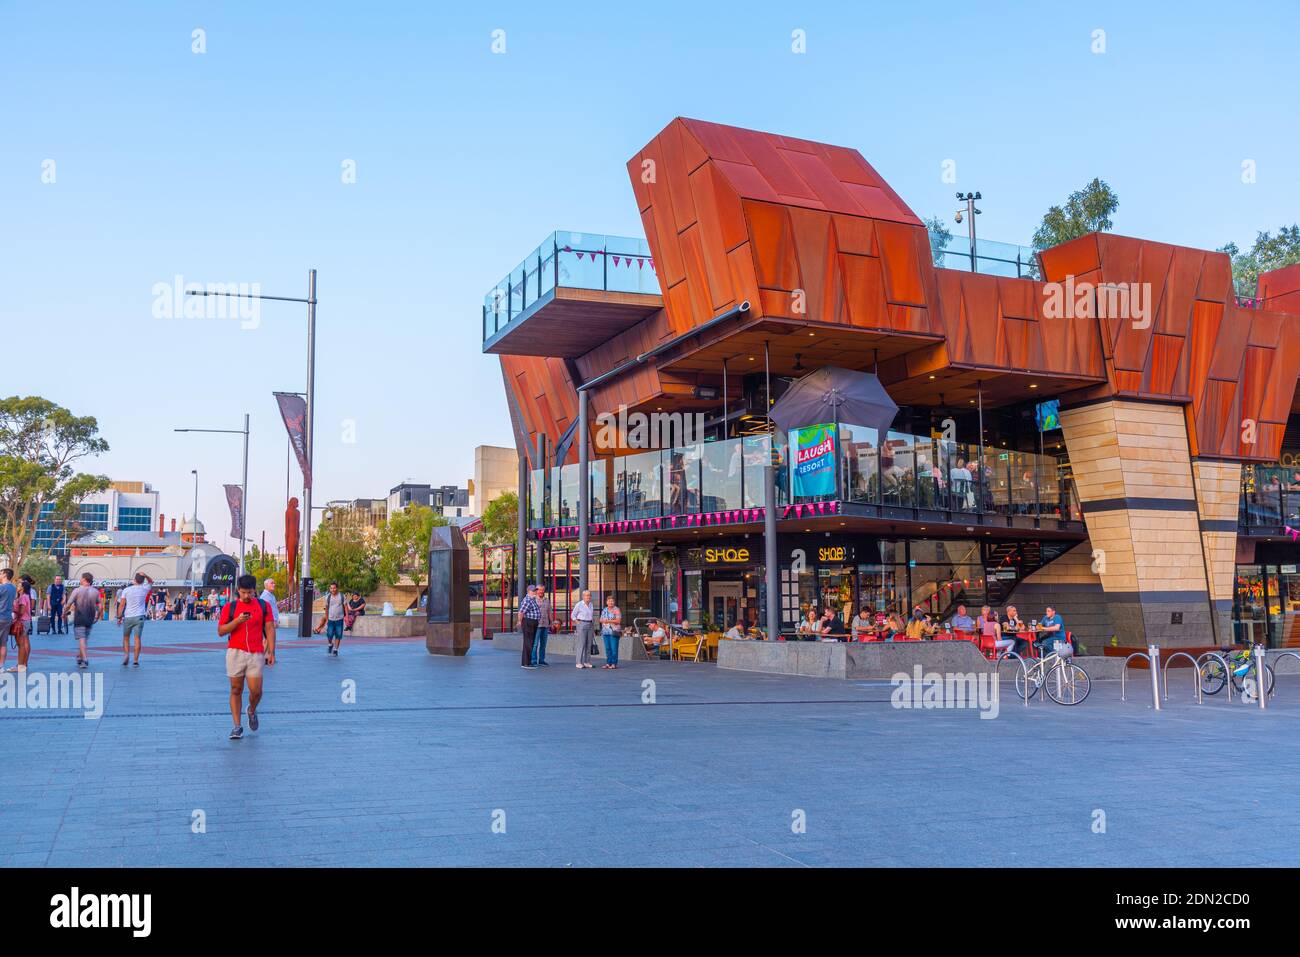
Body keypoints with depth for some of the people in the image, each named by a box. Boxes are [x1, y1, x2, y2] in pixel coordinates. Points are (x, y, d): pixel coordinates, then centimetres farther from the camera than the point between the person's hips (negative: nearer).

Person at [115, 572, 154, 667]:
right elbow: (151, 582, 22)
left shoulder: (126, 590, 0)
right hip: (139, 617, 0)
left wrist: (119, 617, 5)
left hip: (128, 617, 0)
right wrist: (145, 575, 2)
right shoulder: (144, 589, 1)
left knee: (126, 638, 16)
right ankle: (136, 661, -2)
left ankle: (126, 654, -6)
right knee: (137, 638, 0)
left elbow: (121, 604, -2)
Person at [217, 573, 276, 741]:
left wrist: (271, 652, 0)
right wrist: (237, 621, -16)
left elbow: (270, 629, 6)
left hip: (256, 654, 0)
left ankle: (252, 711, 27)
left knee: (256, 691, -5)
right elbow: (220, 631, 0)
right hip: (235, 653, 0)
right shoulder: (230, 607, 4)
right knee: (236, 690, 3)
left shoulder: (264, 606, 6)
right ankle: (237, 726, 10)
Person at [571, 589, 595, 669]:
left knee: (588, 644, 6)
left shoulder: (591, 605, 12)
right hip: (581, 624, -6)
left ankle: (587, 662, 11)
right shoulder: (579, 604, -5)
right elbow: (573, 615, -1)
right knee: (581, 644, -10)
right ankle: (578, 663, -9)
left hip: (590, 625, 6)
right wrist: (577, 623, -8)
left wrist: (593, 622, 13)